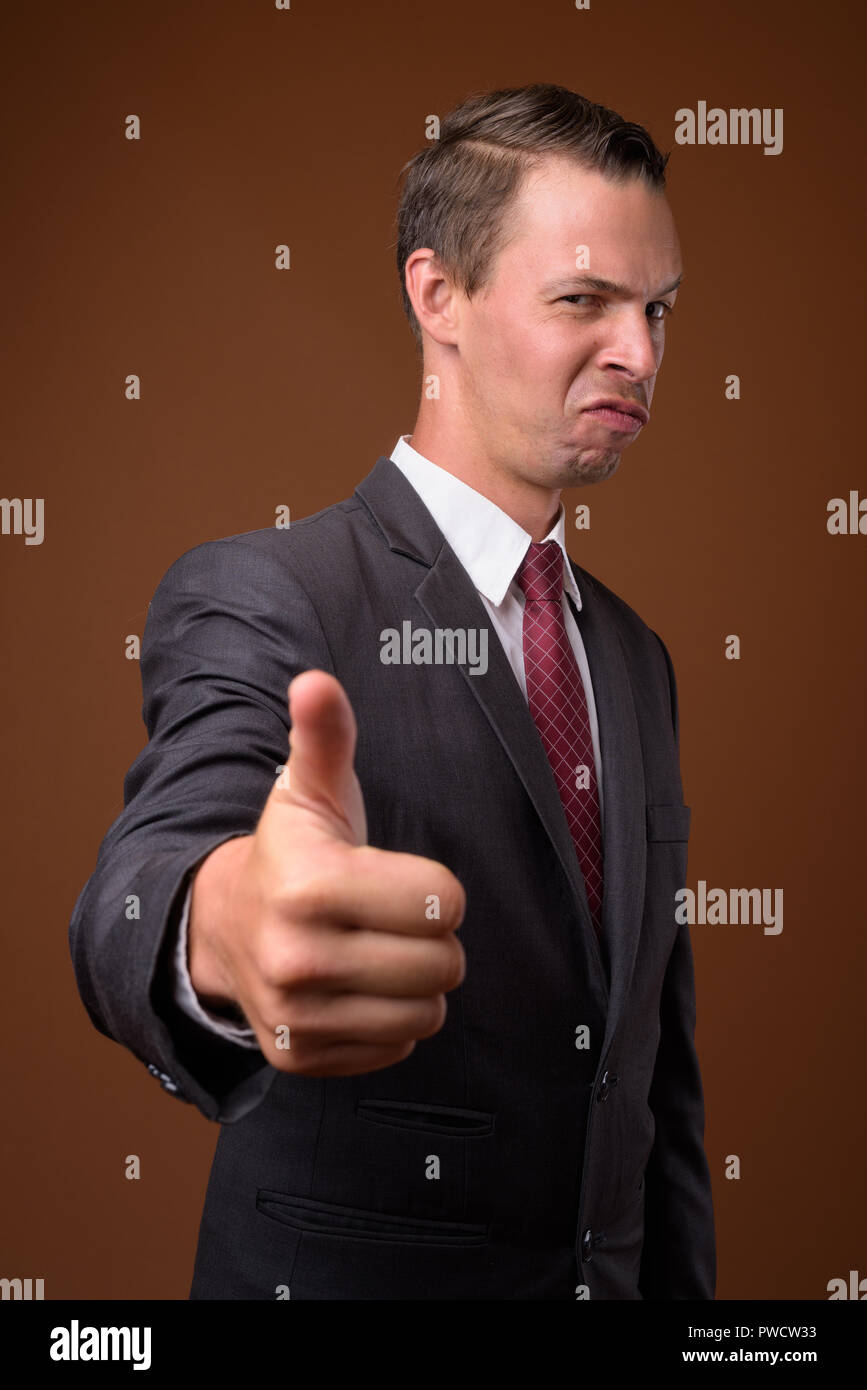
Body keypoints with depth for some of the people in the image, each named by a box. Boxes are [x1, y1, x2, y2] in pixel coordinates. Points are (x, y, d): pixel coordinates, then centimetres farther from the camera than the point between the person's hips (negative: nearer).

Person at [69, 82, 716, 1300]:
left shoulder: (635, 658, 6)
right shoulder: (255, 595, -15)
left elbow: (658, 1053, 10)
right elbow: (142, 892, -35)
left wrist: (685, 1284, 7)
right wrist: (223, 933, -57)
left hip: (612, 1271, 6)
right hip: (342, 1266, -5)